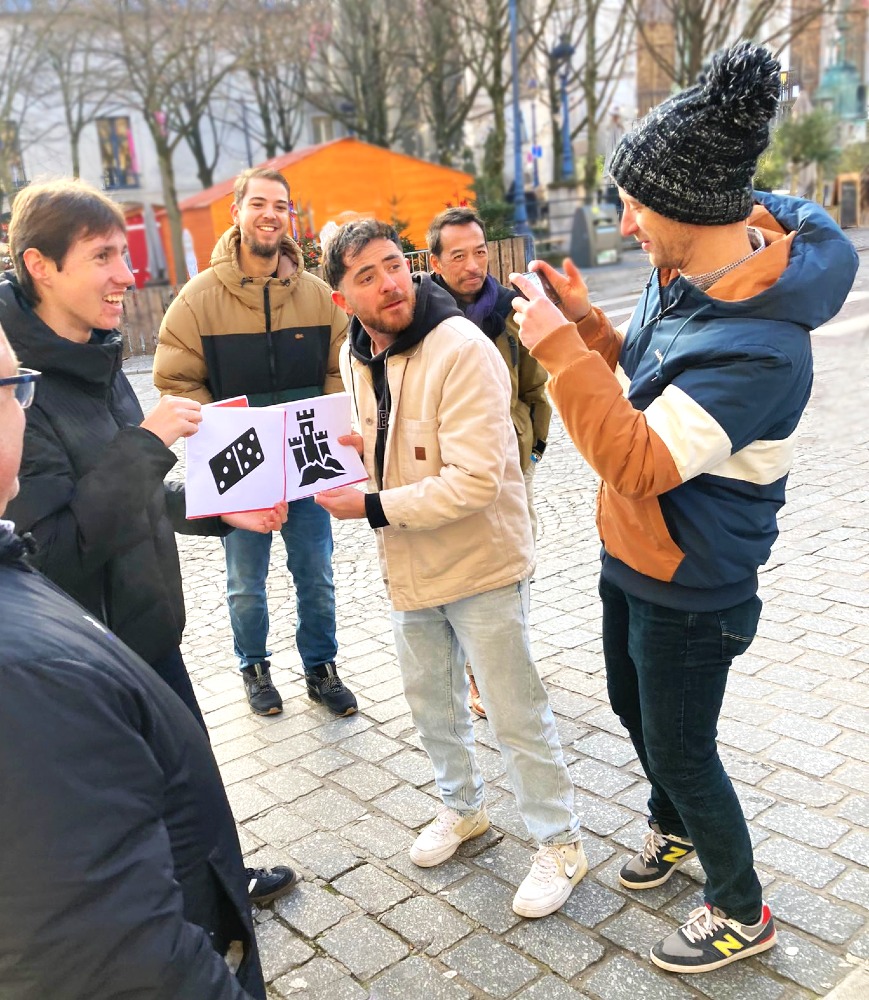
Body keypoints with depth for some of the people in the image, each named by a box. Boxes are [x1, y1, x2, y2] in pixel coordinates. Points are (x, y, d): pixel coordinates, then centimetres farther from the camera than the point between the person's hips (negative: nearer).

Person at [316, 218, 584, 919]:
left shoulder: (462, 349, -25)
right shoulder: (356, 357, 1)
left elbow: (473, 482, -31)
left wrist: (373, 507, -25)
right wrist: (357, 443, -4)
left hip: (481, 565, -8)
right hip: (410, 567, 8)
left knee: (517, 716, 5)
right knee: (431, 704, 23)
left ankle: (560, 843, 27)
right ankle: (463, 809, 47)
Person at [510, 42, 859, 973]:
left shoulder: (761, 345, -33)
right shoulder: (682, 273, -5)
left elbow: (641, 464, -34)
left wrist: (556, 347, -33)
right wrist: (586, 321, -5)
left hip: (689, 590, -9)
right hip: (631, 553, 9)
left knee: (679, 748, 10)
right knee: (633, 707, 27)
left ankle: (741, 912, 37)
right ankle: (674, 825, 56)